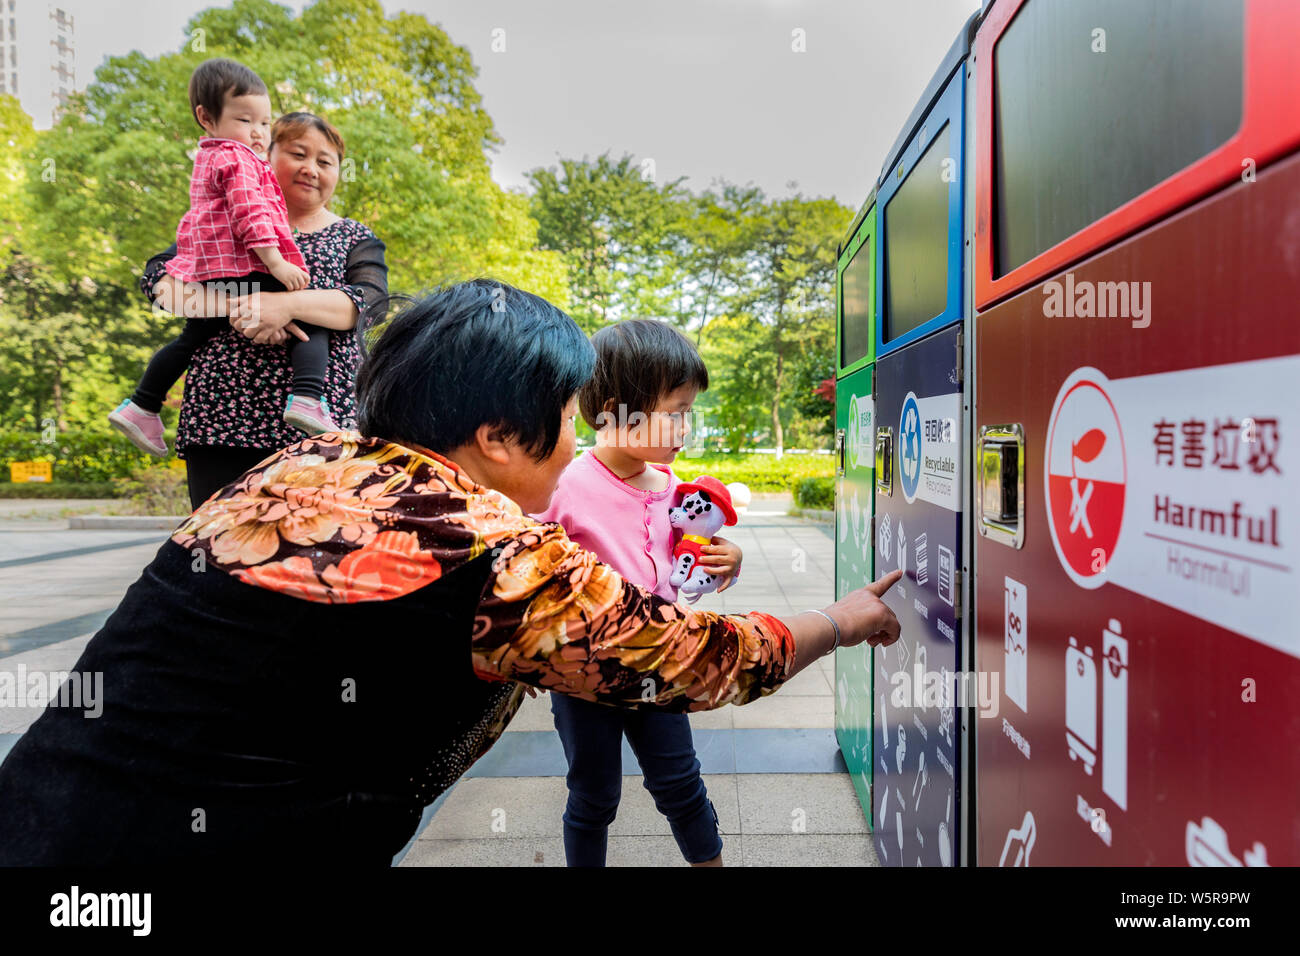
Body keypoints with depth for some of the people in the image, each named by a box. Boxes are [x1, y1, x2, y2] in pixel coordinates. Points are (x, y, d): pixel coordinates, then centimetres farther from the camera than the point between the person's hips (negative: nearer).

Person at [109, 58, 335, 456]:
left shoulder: (206, 159, 26)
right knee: (311, 324, -11)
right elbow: (249, 212, -18)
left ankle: (141, 407, 34)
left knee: (191, 338, 25)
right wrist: (276, 262, -24)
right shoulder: (238, 159, -4)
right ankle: (306, 400, -33)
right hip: (243, 271, -10)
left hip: (204, 275, 10)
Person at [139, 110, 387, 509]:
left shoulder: (355, 239, 15)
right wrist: (233, 307, -14)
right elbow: (157, 278, 5)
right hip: (221, 421, 1)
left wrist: (288, 304, -21)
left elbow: (371, 300, -5)